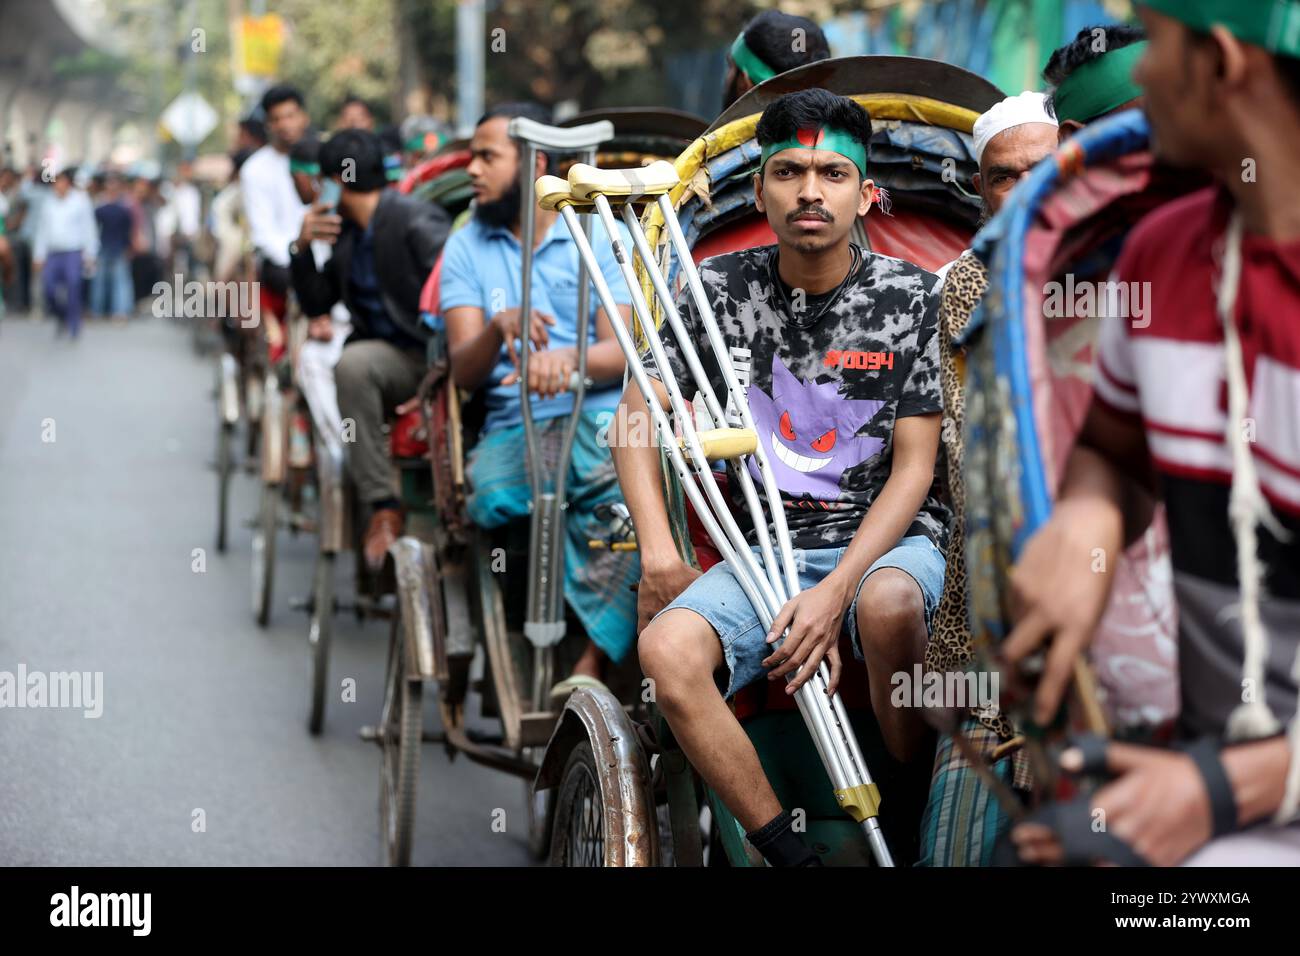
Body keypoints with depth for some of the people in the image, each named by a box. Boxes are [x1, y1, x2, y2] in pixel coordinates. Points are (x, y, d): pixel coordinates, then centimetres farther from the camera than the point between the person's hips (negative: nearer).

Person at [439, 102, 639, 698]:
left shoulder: (601, 236, 11)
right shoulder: (467, 247, 16)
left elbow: (624, 352, -1)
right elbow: (463, 371, 5)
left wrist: (568, 359, -23)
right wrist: (498, 328, -18)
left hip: (600, 413, -2)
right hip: (513, 426, 2)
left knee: (622, 491, -37)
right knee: (494, 499, -35)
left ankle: (592, 662, -34)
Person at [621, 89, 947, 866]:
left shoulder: (911, 297, -4)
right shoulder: (723, 289, 1)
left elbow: (913, 468, -6)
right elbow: (640, 411, 7)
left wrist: (836, 591, -19)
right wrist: (660, 555, -6)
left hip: (888, 537, -2)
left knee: (887, 604, -39)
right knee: (667, 650, -27)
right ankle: (792, 856, -19)